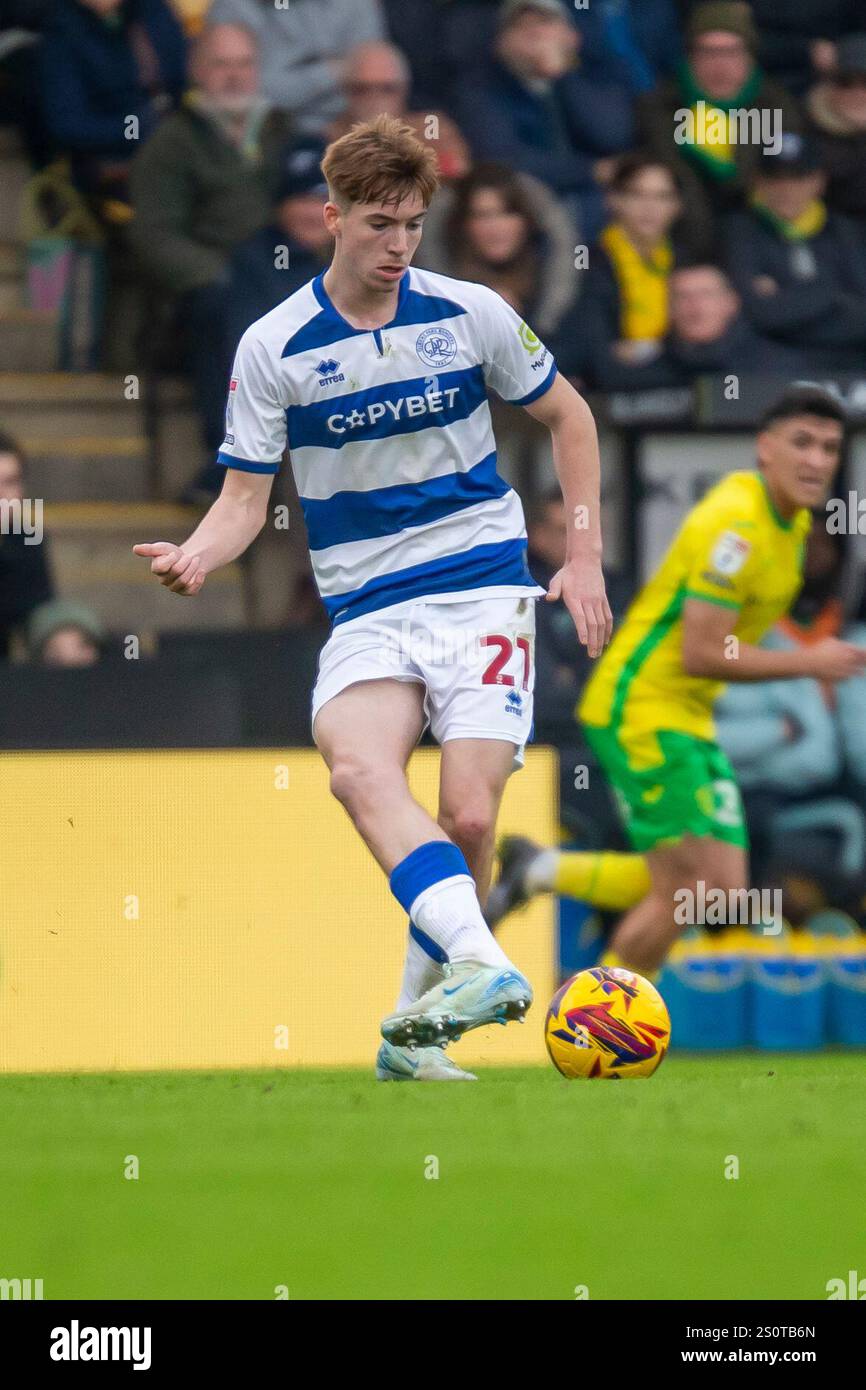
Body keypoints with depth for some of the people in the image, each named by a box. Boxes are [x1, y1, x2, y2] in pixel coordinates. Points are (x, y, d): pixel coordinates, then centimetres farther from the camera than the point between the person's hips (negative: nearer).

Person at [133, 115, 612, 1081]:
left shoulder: (469, 314, 1)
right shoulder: (272, 348, -1)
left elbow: (568, 418, 15)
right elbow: (247, 494, 3)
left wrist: (584, 560, 10)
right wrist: (198, 556, -19)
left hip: (483, 590, 0)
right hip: (367, 608, 0)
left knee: (468, 816, -15)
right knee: (356, 765, -32)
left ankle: (414, 1029, 6)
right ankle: (481, 964, -47)